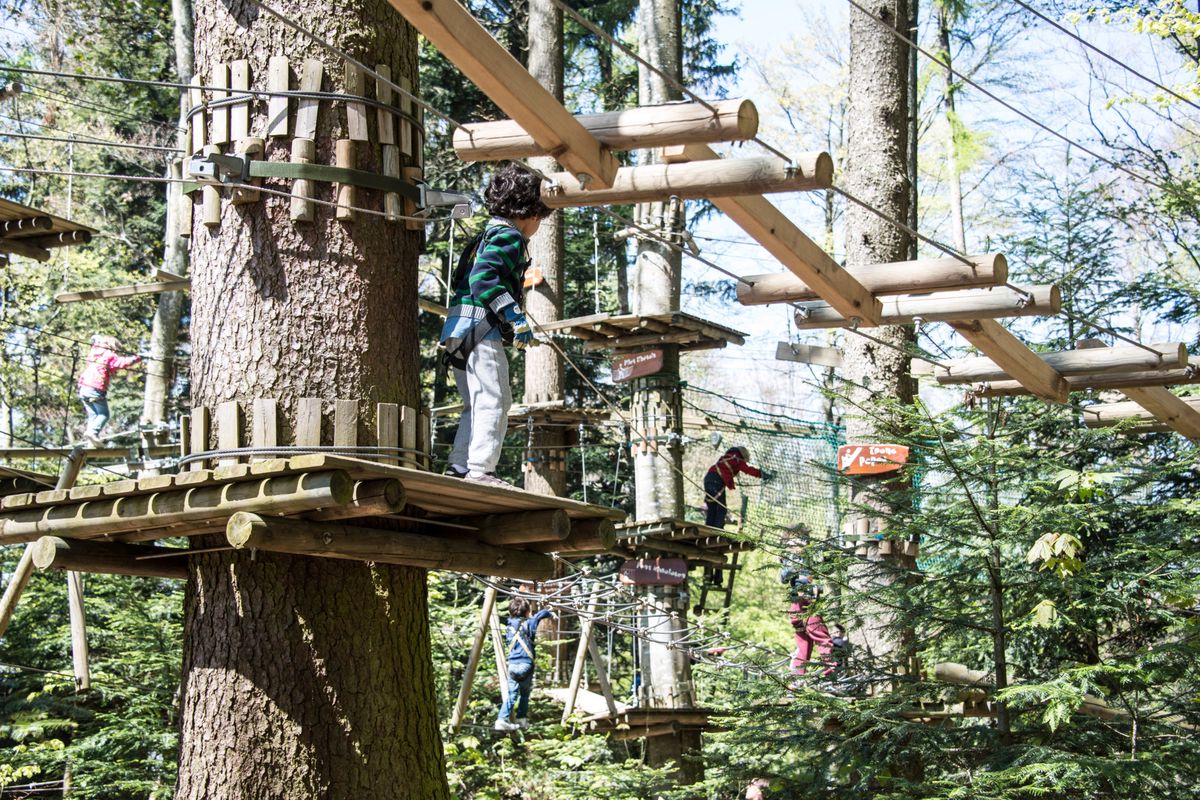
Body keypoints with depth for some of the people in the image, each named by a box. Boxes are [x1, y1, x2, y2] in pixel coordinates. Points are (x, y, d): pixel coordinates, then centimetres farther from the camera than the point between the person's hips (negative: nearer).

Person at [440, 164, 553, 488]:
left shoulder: (488, 234, 24)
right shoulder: (508, 236, -6)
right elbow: (483, 278, -20)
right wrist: (515, 315, -23)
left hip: (461, 329, 10)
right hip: (481, 327, -10)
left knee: (477, 403, 16)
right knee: (493, 401, -11)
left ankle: (459, 466, 14)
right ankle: (480, 468, -16)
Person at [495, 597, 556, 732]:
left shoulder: (511, 623, 9)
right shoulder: (528, 623, -4)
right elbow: (540, 615, -9)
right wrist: (550, 613, 10)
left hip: (512, 664, 3)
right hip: (526, 664, -3)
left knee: (512, 694, 3)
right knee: (525, 694, 15)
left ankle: (502, 719, -11)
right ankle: (522, 719, 17)